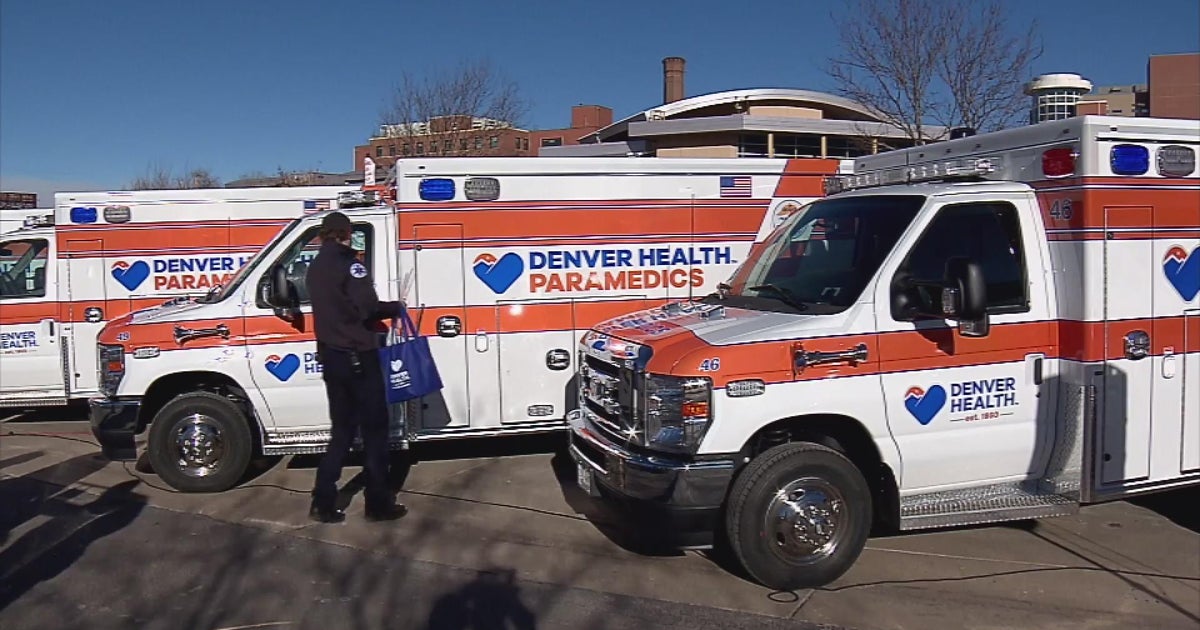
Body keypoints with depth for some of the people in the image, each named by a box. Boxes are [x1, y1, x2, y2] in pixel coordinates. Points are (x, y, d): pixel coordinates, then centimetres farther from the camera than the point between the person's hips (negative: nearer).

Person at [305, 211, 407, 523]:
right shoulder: (348, 263, -13)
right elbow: (367, 307, -23)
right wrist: (396, 307, -7)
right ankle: (379, 503, 8)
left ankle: (323, 503, 14)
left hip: (330, 357, 8)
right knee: (374, 429, 2)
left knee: (342, 430, 15)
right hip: (357, 357, -8)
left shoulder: (315, 268, 13)